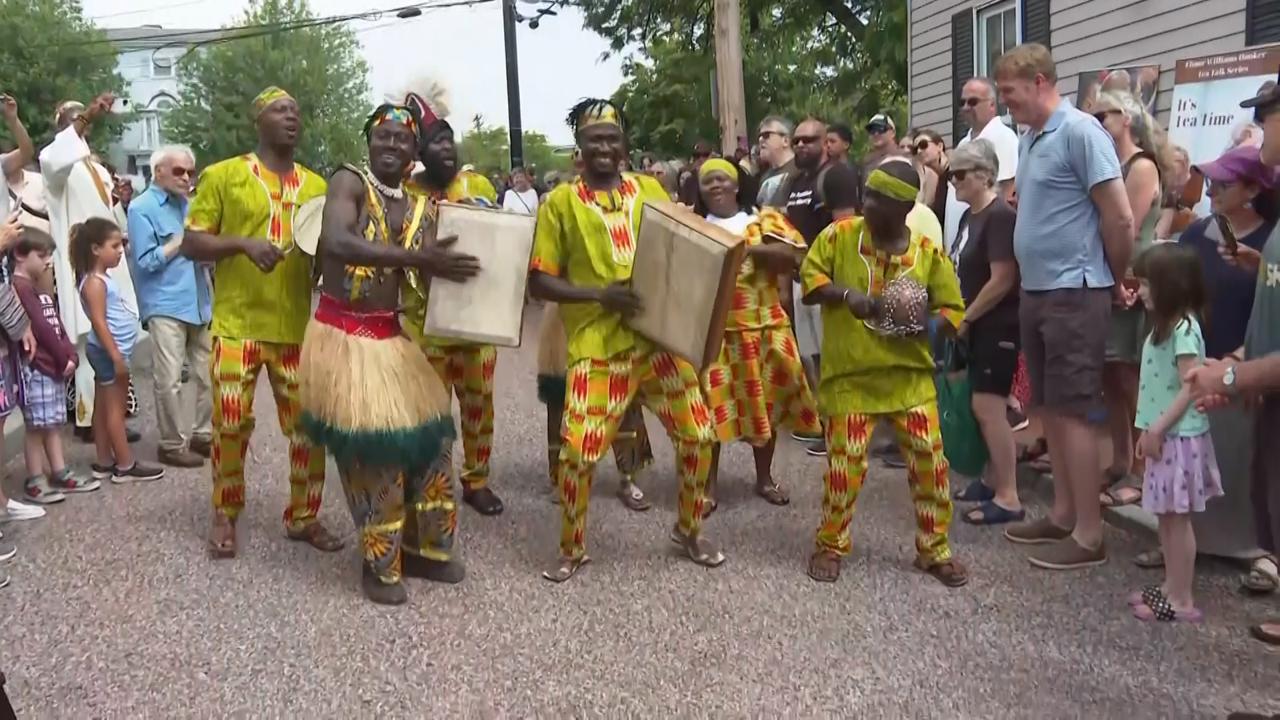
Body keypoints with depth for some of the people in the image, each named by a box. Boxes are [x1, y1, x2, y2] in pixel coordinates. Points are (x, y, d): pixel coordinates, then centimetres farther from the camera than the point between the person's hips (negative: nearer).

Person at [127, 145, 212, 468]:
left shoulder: (188, 205, 15)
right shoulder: (142, 208, -5)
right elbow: (147, 261, -12)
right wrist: (184, 240, -9)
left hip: (199, 302, 7)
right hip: (166, 306, -7)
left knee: (208, 374, 10)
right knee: (170, 381, -2)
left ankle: (203, 434, 23)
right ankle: (172, 444, 8)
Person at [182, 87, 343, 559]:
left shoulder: (316, 186, 11)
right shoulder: (222, 175, 0)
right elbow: (190, 244, -2)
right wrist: (242, 243, -18)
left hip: (297, 327, 3)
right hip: (237, 325, -3)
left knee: (309, 423, 5)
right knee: (231, 423, 2)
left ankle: (303, 516, 19)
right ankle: (224, 515, 21)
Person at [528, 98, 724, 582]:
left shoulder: (650, 189, 9)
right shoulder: (561, 203, -1)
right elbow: (539, 282, -3)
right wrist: (599, 294, -17)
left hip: (658, 334, 4)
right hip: (597, 344, -3)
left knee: (697, 433, 6)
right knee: (578, 449, -6)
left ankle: (689, 530, 29)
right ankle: (572, 548, 17)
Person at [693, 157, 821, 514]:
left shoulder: (764, 219, 5)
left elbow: (791, 255, -10)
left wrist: (746, 247, -18)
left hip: (762, 327, 1)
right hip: (711, 330, 0)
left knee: (766, 403, 9)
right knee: (712, 407, -2)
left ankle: (765, 478, 26)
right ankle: (709, 484, 11)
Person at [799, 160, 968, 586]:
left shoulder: (929, 253, -1)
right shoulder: (840, 235, -3)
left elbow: (953, 310, 5)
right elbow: (809, 278, -1)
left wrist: (927, 324, -17)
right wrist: (846, 294, -19)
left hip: (910, 375, 2)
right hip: (850, 375, -1)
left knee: (930, 460, 2)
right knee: (845, 463, 1)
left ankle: (934, 550, 20)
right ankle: (831, 546, 22)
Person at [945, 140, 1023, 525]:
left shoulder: (1000, 216, -16)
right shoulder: (970, 216, 12)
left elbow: (1002, 280, -21)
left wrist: (965, 318, -13)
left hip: (997, 325, -9)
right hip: (976, 325, 9)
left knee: (987, 407, -10)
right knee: (982, 406, 13)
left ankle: (1009, 498, -5)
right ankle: (992, 480, 25)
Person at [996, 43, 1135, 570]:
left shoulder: (1080, 131, -14)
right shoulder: (1029, 139, 12)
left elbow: (1120, 217, -15)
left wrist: (1115, 281, -4)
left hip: (1073, 294, -9)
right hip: (1035, 292, 9)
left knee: (1073, 412, -5)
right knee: (1049, 409, 14)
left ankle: (1088, 533, 3)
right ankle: (1063, 514, 25)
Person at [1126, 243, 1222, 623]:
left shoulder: (1184, 329, -18)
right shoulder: (1164, 326, 12)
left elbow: (1190, 388, -21)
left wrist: (1157, 430, -19)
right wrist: (1149, 431, 15)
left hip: (1179, 437, -10)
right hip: (1165, 435, 10)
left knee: (1178, 519, -2)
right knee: (1166, 517, 16)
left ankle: (1182, 601, 6)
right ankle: (1171, 587, 26)